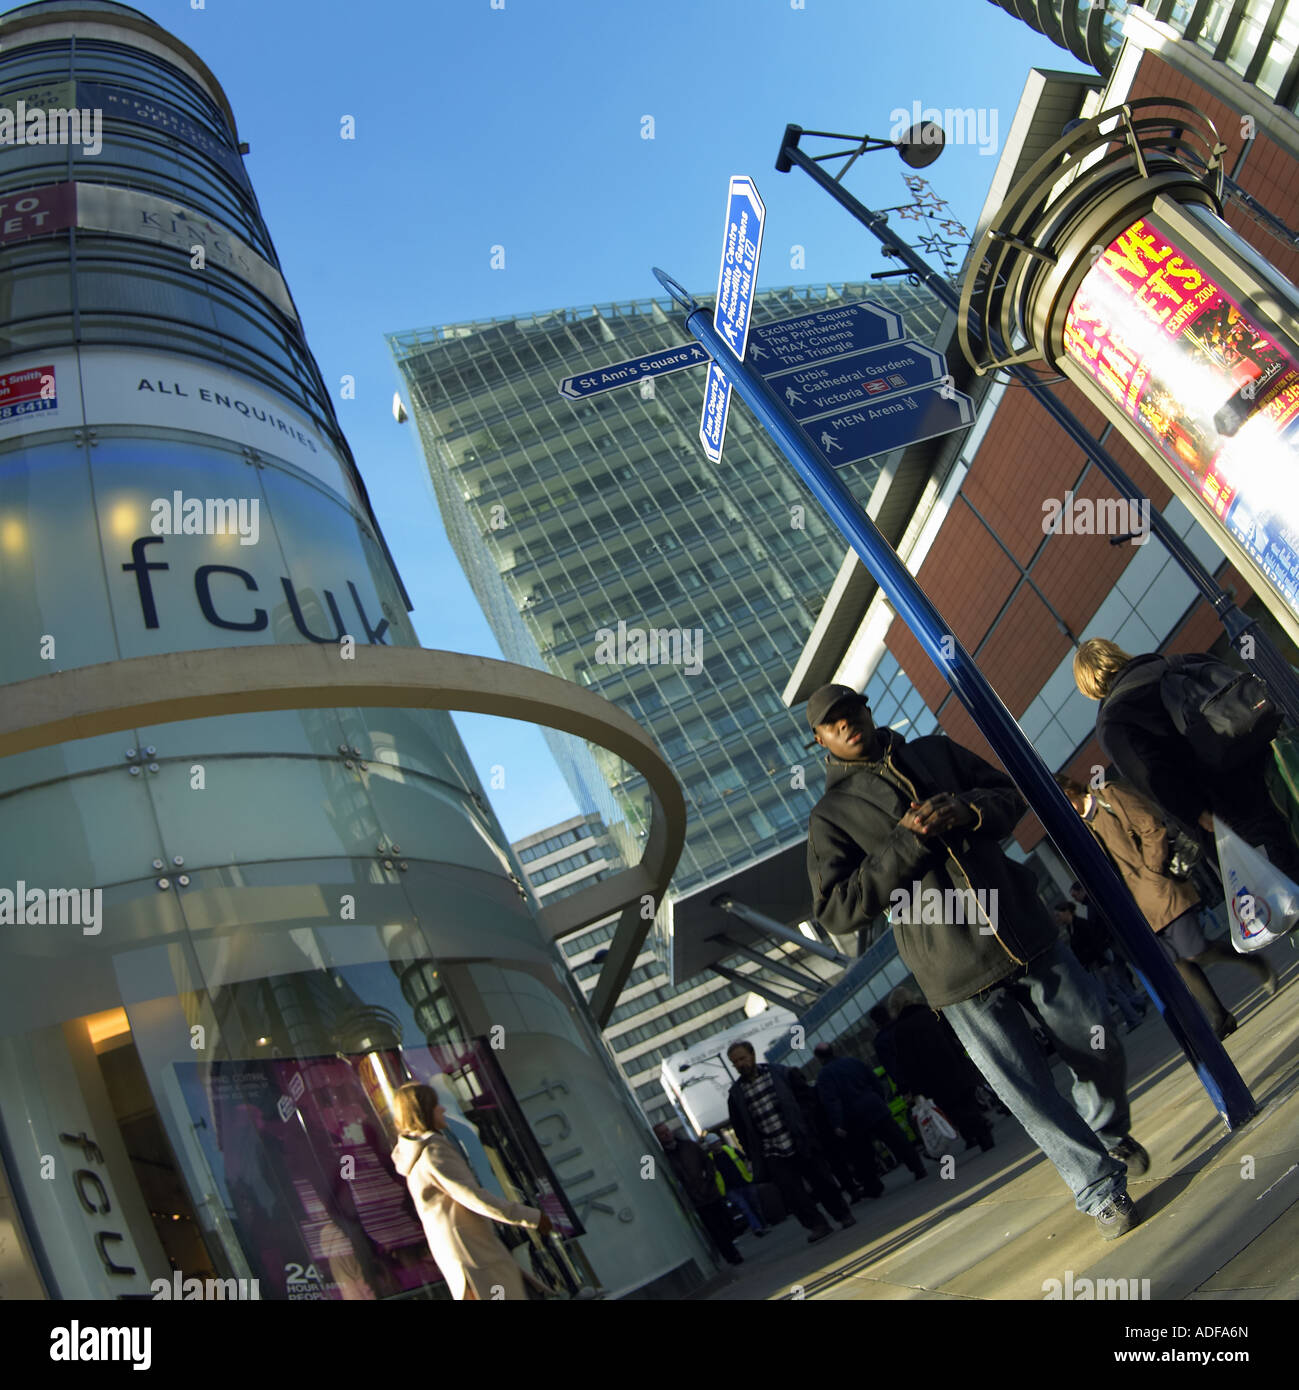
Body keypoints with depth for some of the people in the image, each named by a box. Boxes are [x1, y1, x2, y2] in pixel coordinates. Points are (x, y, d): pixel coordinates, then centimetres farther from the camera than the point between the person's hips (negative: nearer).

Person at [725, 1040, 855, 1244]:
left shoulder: (782, 1074, 0)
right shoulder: (736, 1094, 4)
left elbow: (808, 1097, 6)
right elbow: (740, 1129, 8)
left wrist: (800, 1120, -6)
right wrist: (754, 1156, 1)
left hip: (802, 1143, -1)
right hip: (773, 1155, 1)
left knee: (821, 1180, 7)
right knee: (791, 1191, -7)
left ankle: (842, 1214, 26)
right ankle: (817, 1225, 8)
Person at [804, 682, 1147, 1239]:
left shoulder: (936, 752, 10)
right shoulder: (831, 816, -1)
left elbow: (1011, 793, 16)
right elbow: (836, 910, -9)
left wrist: (969, 810, -8)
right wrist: (906, 841, -17)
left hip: (1028, 929, 4)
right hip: (955, 970, -3)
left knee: (1100, 1051, 14)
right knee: (1029, 1093, 2)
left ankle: (1111, 1134, 46)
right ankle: (1100, 1189, 27)